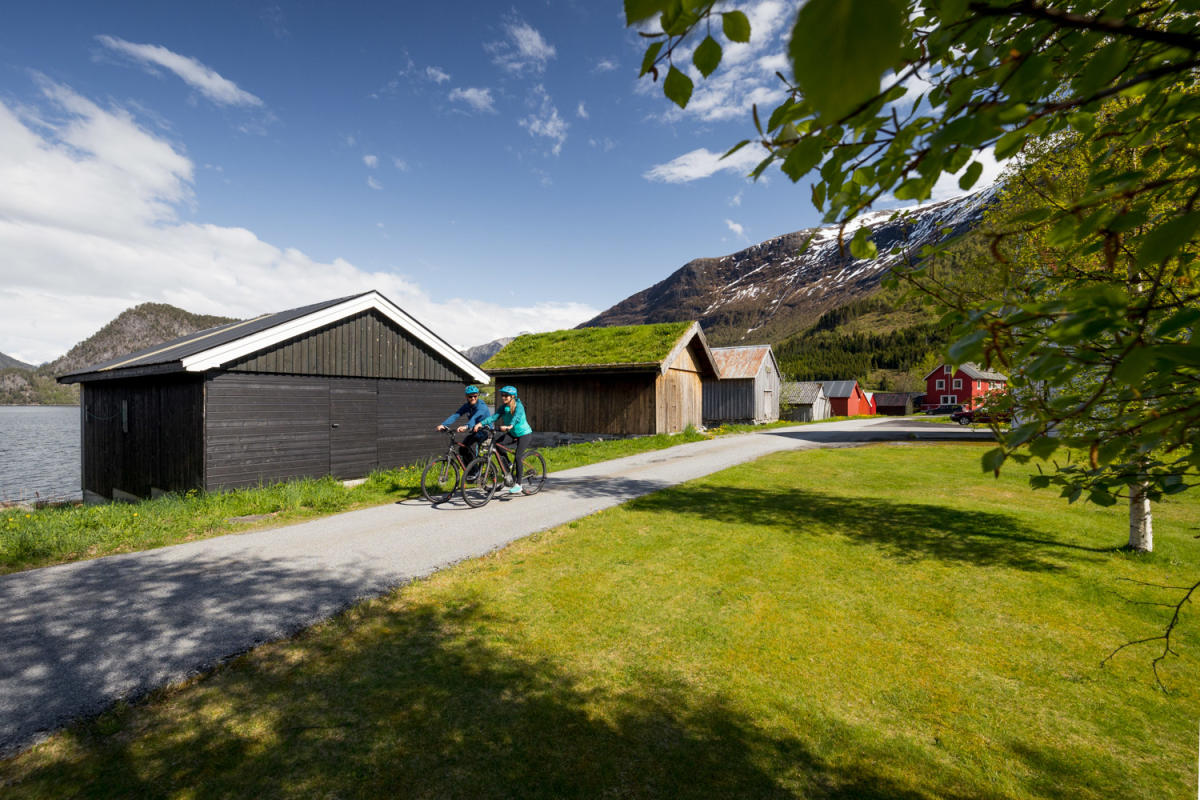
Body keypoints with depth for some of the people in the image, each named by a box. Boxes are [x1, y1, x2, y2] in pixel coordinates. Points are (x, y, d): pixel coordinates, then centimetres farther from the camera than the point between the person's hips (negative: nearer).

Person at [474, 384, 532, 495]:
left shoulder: (518, 406, -21)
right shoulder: (503, 407, -3)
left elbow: (516, 417, -40)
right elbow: (494, 416, -16)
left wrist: (509, 426, -60)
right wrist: (481, 423, -31)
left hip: (524, 433, -8)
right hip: (512, 433, 8)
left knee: (518, 456, -19)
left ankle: (518, 485, -12)